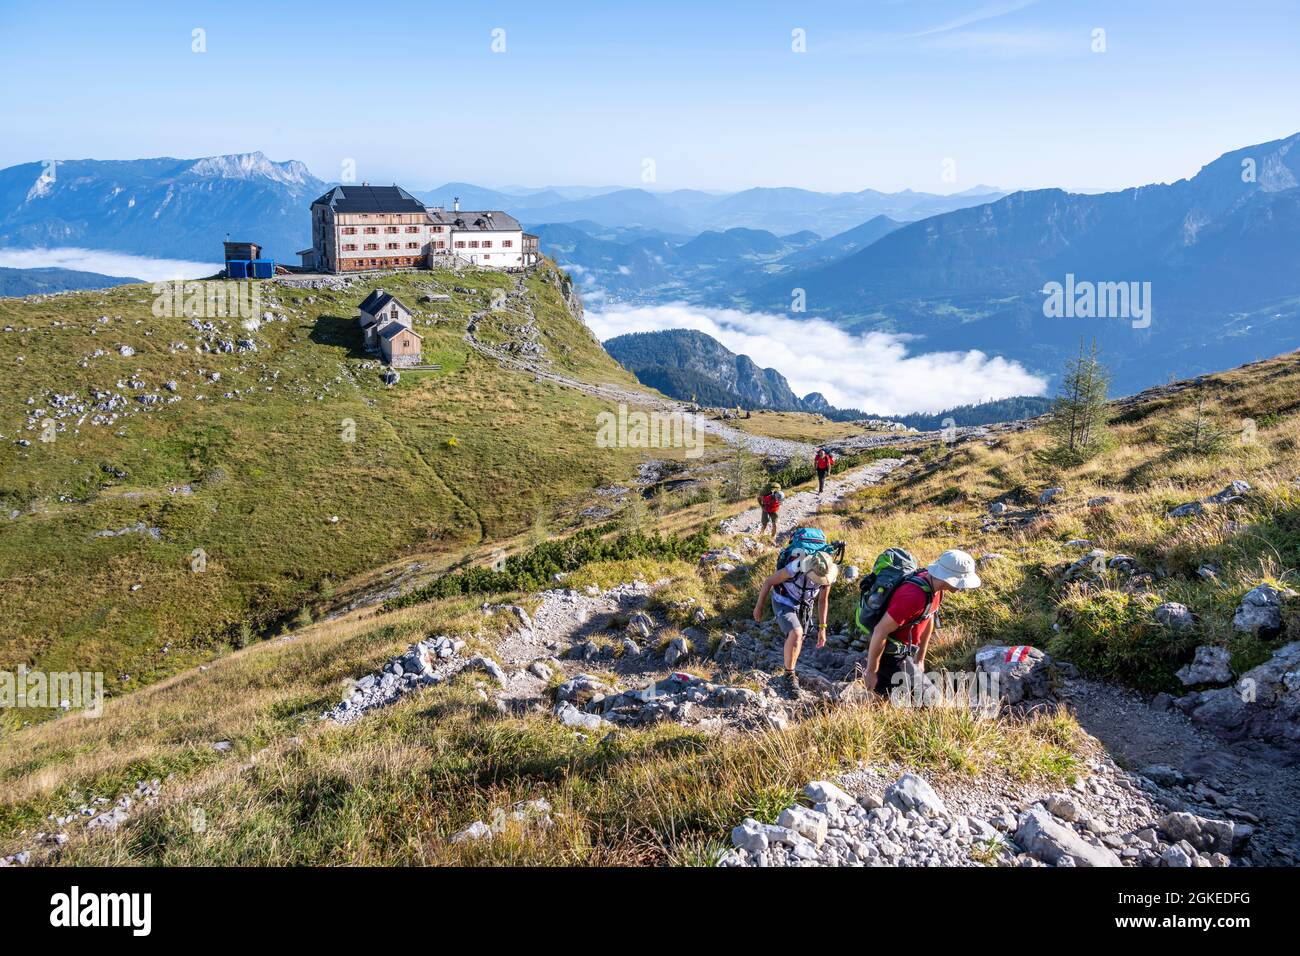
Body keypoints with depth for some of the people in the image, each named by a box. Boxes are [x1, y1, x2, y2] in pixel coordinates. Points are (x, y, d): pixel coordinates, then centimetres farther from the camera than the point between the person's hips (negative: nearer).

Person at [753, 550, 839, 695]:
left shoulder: (827, 575, -22)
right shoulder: (795, 569, -36)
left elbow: (823, 600, -4)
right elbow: (768, 582, -20)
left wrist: (822, 628, -3)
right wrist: (758, 606, -10)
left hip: (804, 606, 5)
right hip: (783, 604, -5)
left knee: (798, 640, 16)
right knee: (796, 634, -28)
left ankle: (790, 674, 44)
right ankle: (789, 676, -12)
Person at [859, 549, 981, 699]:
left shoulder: (934, 585, -5)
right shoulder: (914, 597, -34)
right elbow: (880, 631, -29)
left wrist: (920, 659, 20)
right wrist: (871, 671, -19)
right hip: (889, 652, -9)